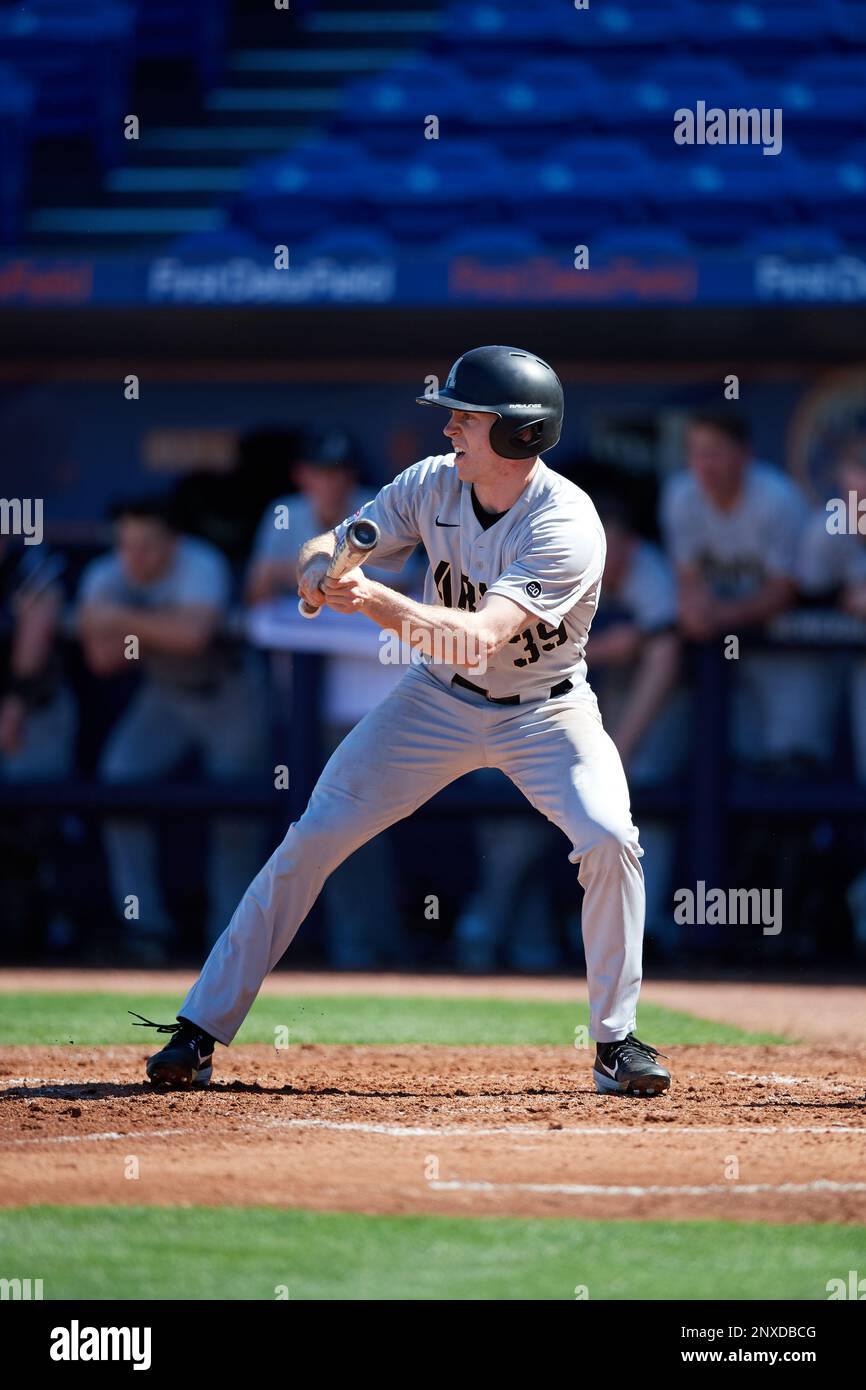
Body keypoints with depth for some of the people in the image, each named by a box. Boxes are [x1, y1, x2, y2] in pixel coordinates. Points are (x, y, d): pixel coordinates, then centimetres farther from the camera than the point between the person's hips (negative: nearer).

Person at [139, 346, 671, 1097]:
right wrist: (322, 569, -34)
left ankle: (615, 1041, -6)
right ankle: (201, 1029, -1)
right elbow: (319, 555, -9)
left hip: (544, 711, -3)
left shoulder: (566, 525, -29)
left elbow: (479, 638, -40)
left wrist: (378, 600, -52)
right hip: (440, 698, 3)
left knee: (609, 838, -25)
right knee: (314, 836, -7)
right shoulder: (432, 485, -13)